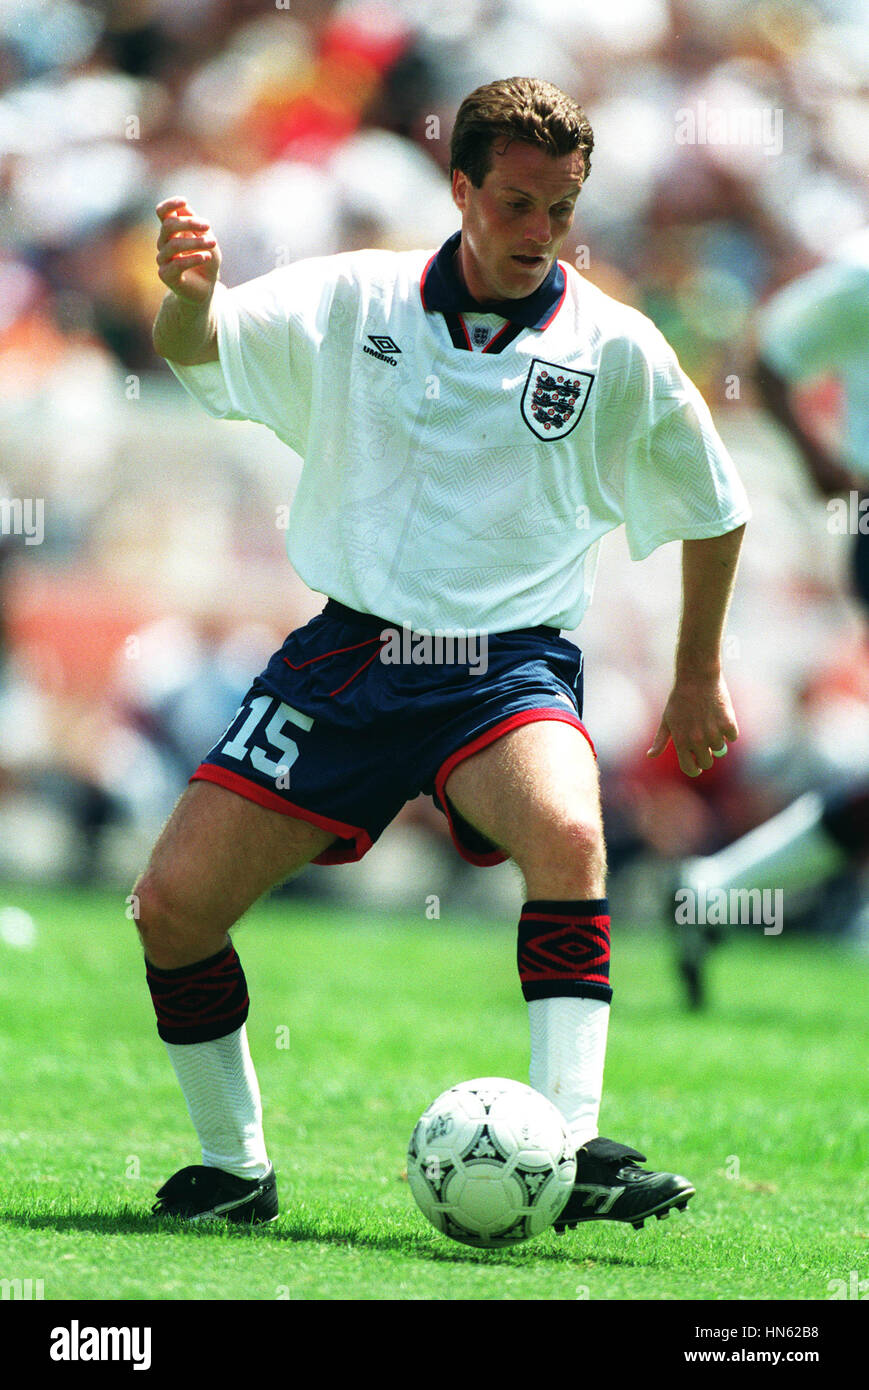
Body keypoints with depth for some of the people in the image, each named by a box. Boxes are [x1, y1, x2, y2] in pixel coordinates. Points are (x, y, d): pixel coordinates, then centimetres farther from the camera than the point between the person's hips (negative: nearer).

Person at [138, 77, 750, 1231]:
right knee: (173, 904, -8)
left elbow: (713, 510, 13)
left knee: (568, 836, -35)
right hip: (348, 651, 2)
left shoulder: (615, 350, -1)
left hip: (512, 665, -2)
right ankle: (234, 1165, 13)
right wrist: (189, 295, -32)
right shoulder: (353, 301, 1)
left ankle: (569, 1148, -35)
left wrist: (700, 676, 18)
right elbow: (200, 348, -8)